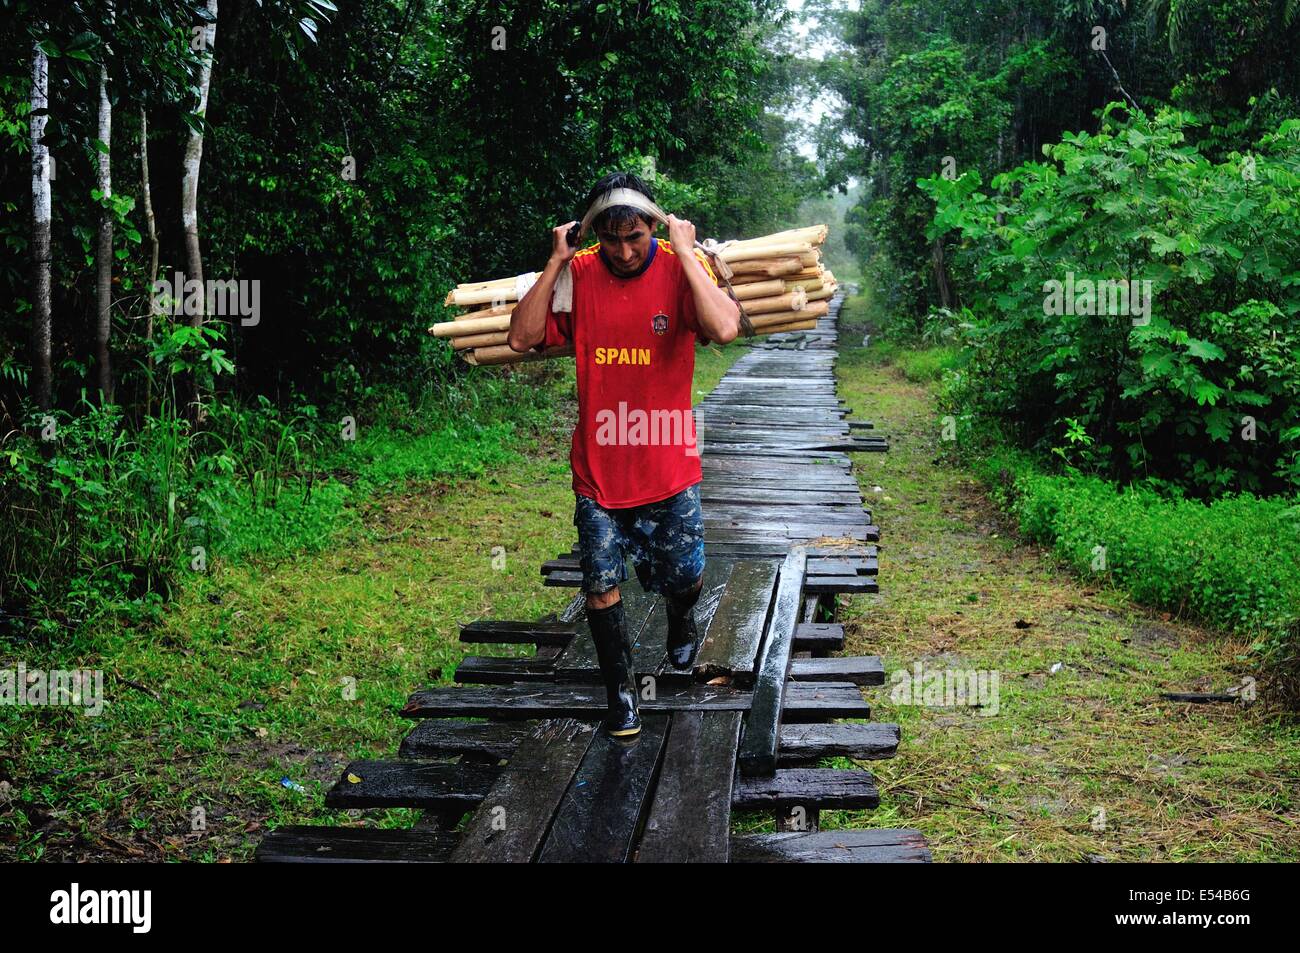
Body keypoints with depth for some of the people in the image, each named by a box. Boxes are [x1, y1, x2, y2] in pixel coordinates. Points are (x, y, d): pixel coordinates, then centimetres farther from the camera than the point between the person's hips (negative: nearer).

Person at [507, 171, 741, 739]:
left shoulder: (681, 268, -10)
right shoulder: (579, 273, -4)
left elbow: (725, 329, -28)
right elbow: (523, 337, -11)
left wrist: (685, 252, -24)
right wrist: (556, 262, -14)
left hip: (669, 467, -1)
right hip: (599, 468, 1)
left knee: (684, 576, 13)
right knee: (601, 587, 3)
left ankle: (681, 627, 49)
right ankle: (620, 692, 22)